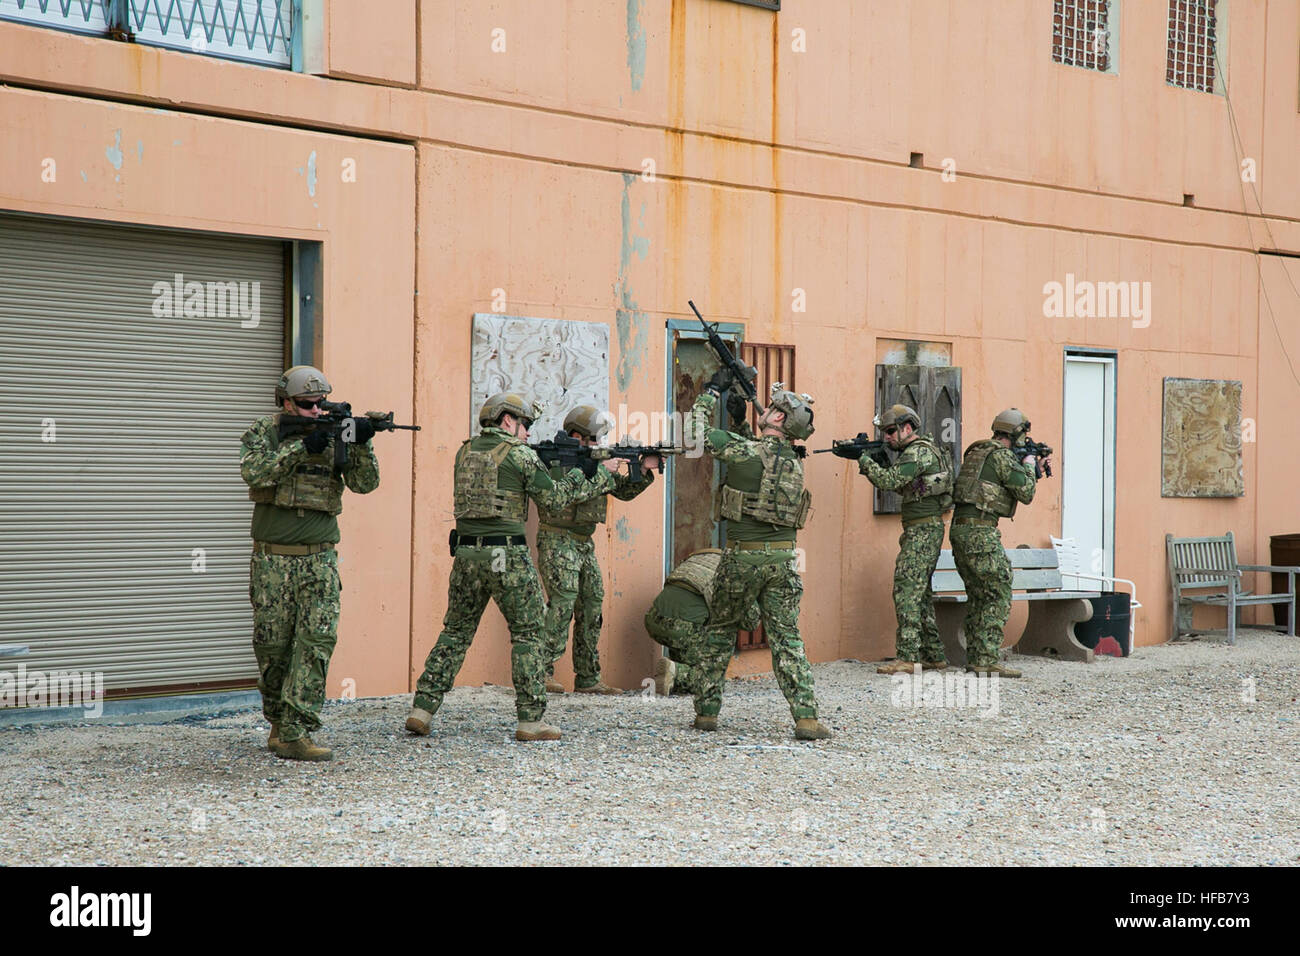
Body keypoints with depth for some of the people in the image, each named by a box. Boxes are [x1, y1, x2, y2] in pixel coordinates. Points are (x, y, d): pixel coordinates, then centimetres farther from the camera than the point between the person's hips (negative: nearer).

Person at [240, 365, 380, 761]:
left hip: (319, 560, 1)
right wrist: (302, 446, -26)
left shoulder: (335, 434, 5)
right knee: (272, 646, 5)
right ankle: (279, 720, 25)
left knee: (318, 640, -11)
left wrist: (362, 445, -20)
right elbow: (254, 472, -20)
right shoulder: (264, 431, 0)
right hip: (272, 560, -1)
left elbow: (365, 484, -3)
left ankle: (295, 734, -12)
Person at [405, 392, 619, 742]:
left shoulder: (465, 451, 11)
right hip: (507, 556, -5)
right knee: (528, 634, 5)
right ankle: (530, 720, 2)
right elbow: (554, 498, -1)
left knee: (456, 632, 15)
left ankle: (422, 709, 9)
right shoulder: (519, 454, -7)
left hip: (467, 554, 5)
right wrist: (600, 474, 10)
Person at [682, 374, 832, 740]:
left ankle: (706, 710, 15)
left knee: (719, 631, 14)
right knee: (786, 638, 3)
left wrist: (712, 392, 8)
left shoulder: (745, 451, -11)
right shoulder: (794, 462, 8)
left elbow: (696, 433, -3)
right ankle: (806, 717, -7)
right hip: (783, 558, 4)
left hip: (743, 557, -4)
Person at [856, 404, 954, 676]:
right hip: (924, 532, 11)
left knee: (907, 592, -12)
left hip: (923, 531, -11)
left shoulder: (918, 452, -14)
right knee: (921, 594, 14)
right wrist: (870, 464, 6)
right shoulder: (920, 449, 18)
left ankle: (907, 658, -15)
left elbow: (888, 481, -22)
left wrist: (865, 460, -9)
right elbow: (894, 482, 20)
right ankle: (934, 655, 17)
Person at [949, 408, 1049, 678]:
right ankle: (987, 659, -11)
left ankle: (974, 658, 14)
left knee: (978, 596, 14)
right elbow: (1025, 494, -6)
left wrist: (1034, 469, 29)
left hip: (960, 530, 9)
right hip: (980, 531, -9)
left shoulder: (977, 452, 20)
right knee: (998, 595, -6)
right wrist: (1028, 465, 9)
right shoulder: (1002, 455, -9)